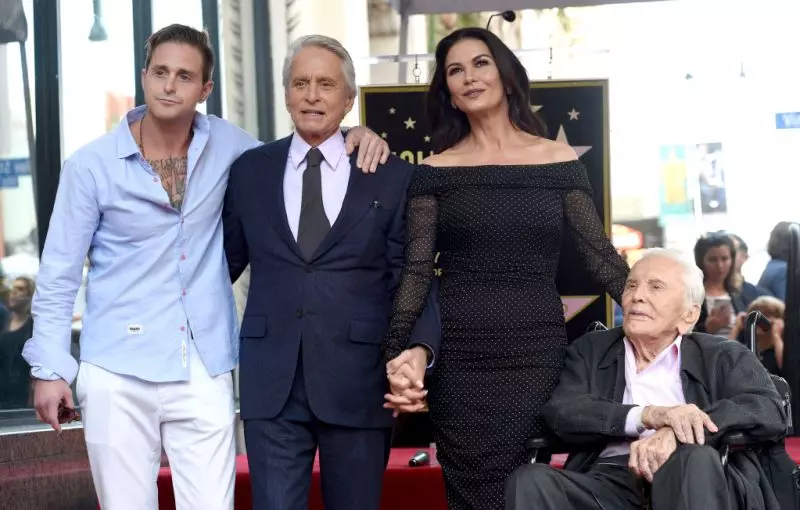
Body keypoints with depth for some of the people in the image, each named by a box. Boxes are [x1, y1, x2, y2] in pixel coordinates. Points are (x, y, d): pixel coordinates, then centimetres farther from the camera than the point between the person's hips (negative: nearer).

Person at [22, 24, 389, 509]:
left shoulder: (225, 143, 3)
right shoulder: (92, 164, -3)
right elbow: (59, 273, 2)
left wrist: (352, 134, 1)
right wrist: (50, 367, -2)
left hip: (205, 373, 2)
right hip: (118, 372, -2)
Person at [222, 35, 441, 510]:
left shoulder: (392, 176, 2)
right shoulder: (250, 170, 8)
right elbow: (226, 261, 16)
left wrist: (420, 349, -17)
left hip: (358, 382, -1)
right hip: (271, 382, 1)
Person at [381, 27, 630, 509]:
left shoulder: (559, 161, 5)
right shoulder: (436, 170, 6)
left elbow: (602, 257, 6)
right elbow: (417, 271, 0)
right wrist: (398, 353, -12)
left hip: (539, 357, 0)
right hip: (461, 363, 0)